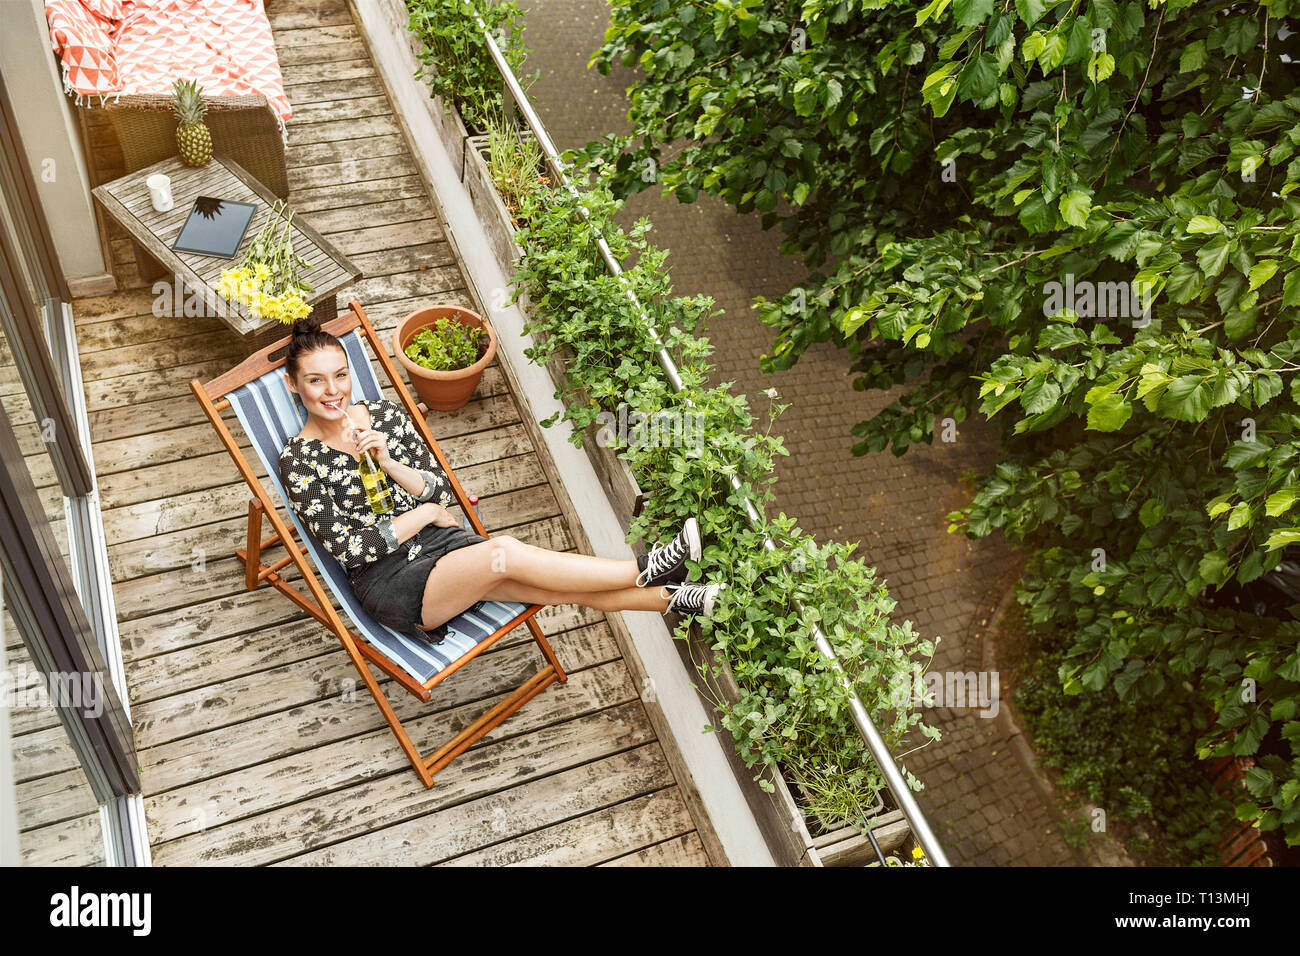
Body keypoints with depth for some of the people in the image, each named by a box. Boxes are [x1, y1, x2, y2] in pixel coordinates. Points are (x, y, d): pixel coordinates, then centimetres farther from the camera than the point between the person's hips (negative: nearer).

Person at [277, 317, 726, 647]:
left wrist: (390, 463, -15)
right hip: (389, 583, -5)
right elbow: (349, 547, -12)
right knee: (505, 552, -30)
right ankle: (647, 569, -23)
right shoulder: (299, 460, -8)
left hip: (440, 541, 5)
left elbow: (441, 490, 3)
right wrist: (424, 513, -7)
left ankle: (671, 598, -16)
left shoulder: (383, 414, 5)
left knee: (564, 589, -18)